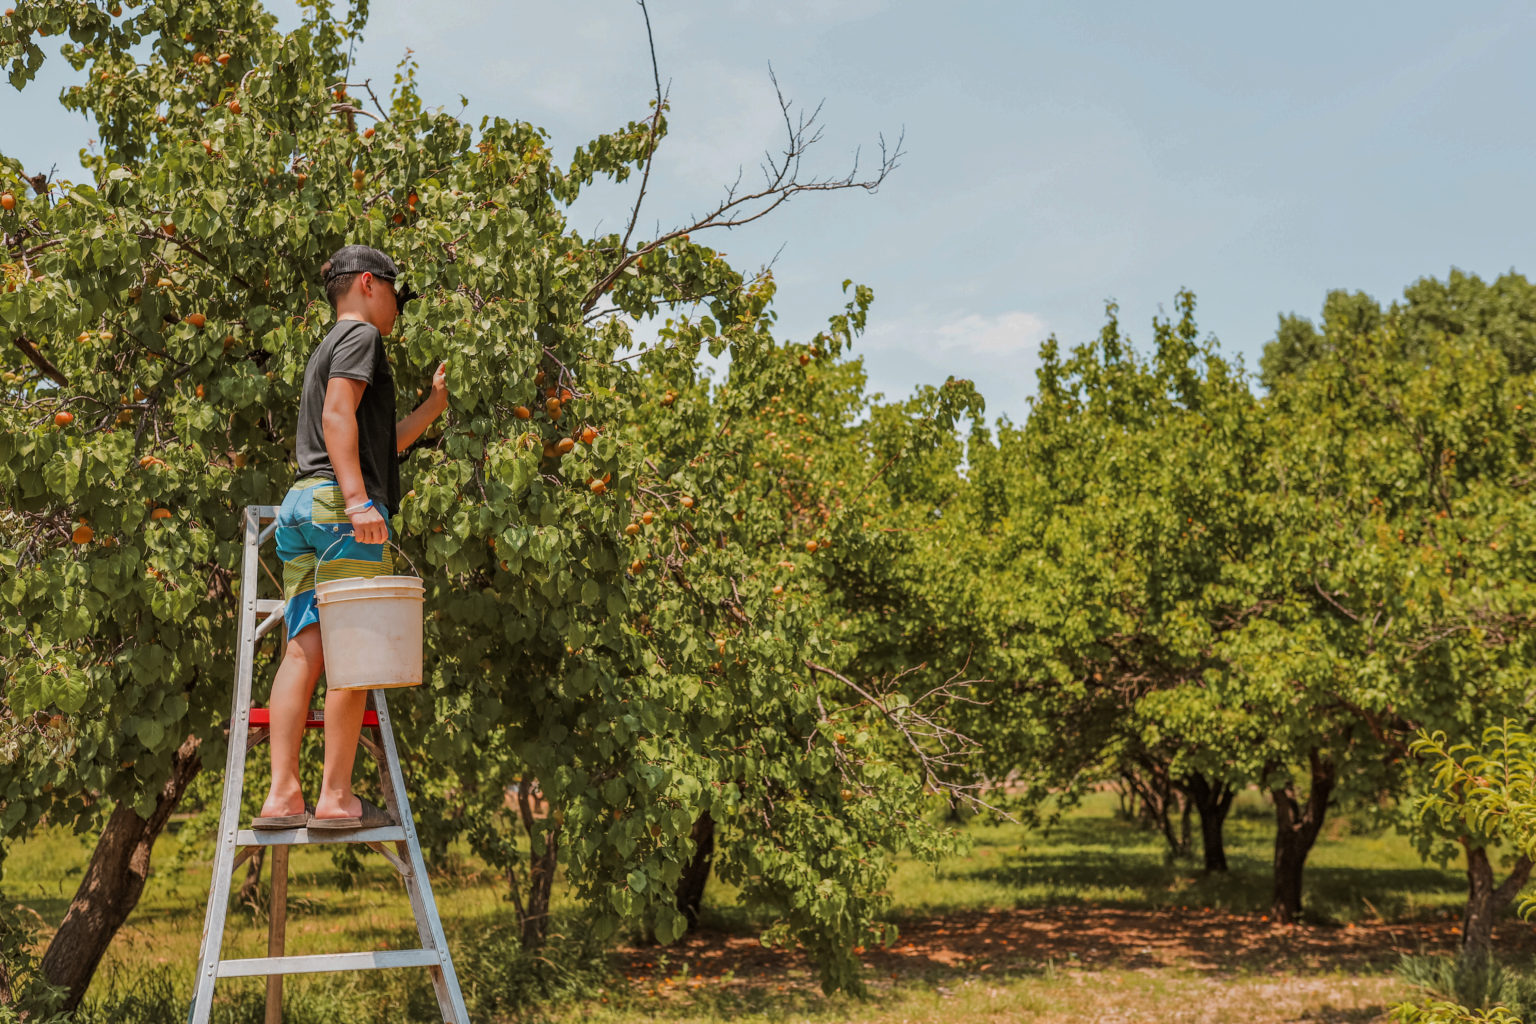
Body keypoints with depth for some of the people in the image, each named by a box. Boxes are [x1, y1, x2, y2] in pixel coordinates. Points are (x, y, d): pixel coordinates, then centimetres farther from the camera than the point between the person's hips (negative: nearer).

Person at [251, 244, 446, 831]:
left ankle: (282, 795, -5)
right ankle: (336, 798, -9)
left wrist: (435, 403, 37)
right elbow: (338, 416, -13)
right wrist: (358, 498, -22)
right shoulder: (360, 335, 3)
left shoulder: (327, 349, 31)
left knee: (303, 651, 1)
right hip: (338, 504, -9)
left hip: (301, 507, 9)